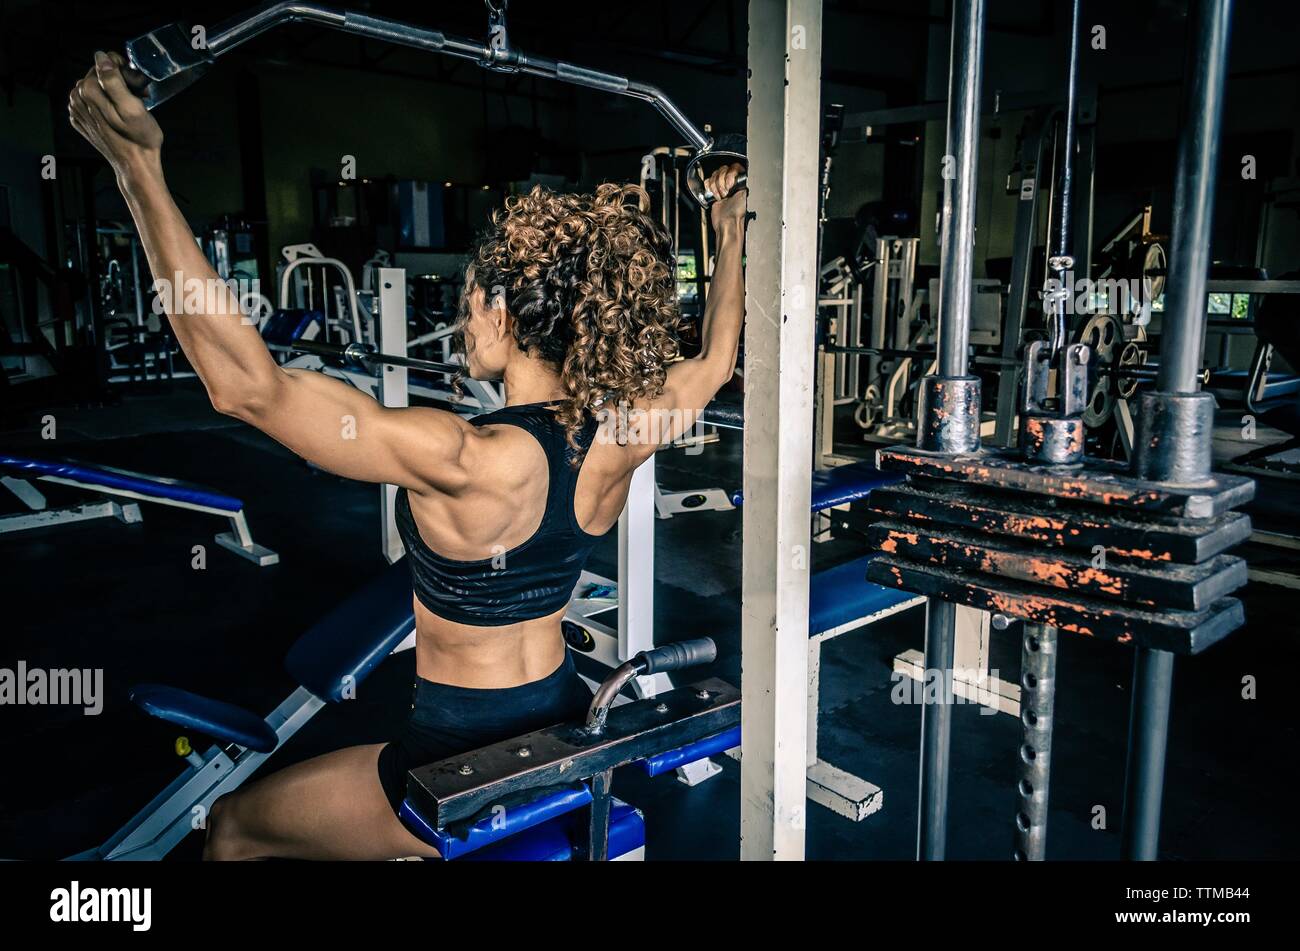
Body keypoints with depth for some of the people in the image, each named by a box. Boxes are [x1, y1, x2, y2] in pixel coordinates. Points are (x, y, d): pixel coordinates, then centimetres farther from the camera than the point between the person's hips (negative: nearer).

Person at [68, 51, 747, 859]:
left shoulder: (465, 463, -31)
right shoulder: (622, 437, -12)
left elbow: (248, 386, -31)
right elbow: (715, 362, 9)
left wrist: (140, 168, -29)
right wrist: (734, 229, 20)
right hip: (571, 737, 7)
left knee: (233, 827, 20)